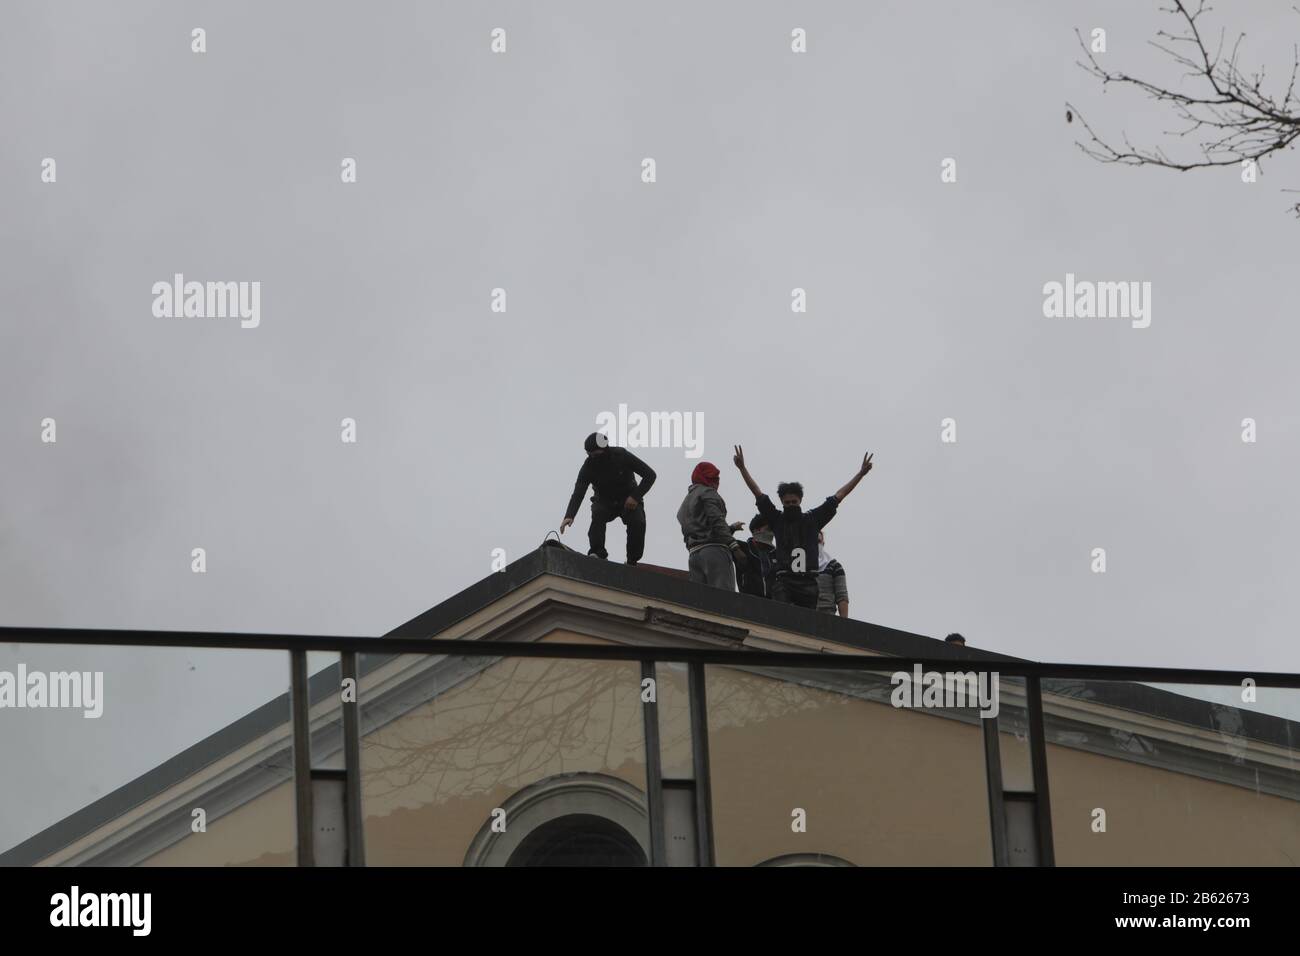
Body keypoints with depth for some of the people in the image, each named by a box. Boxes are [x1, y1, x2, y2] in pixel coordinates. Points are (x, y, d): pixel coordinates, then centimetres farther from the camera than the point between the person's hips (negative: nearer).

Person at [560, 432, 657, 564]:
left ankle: (632, 561, -15)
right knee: (597, 514, -33)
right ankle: (597, 553, -32)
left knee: (638, 522, -28)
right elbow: (578, 494, -28)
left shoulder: (621, 456, -21)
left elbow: (650, 474, -16)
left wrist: (636, 496, -25)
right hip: (604, 502, 1)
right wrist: (569, 516, -46)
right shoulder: (588, 467, -18)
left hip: (628, 500, -1)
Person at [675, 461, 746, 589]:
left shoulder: (685, 503, 29)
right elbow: (717, 520, -11)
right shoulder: (708, 493, 4)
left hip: (694, 553, 8)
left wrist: (731, 528, 32)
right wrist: (734, 545, -16)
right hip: (714, 550, -8)